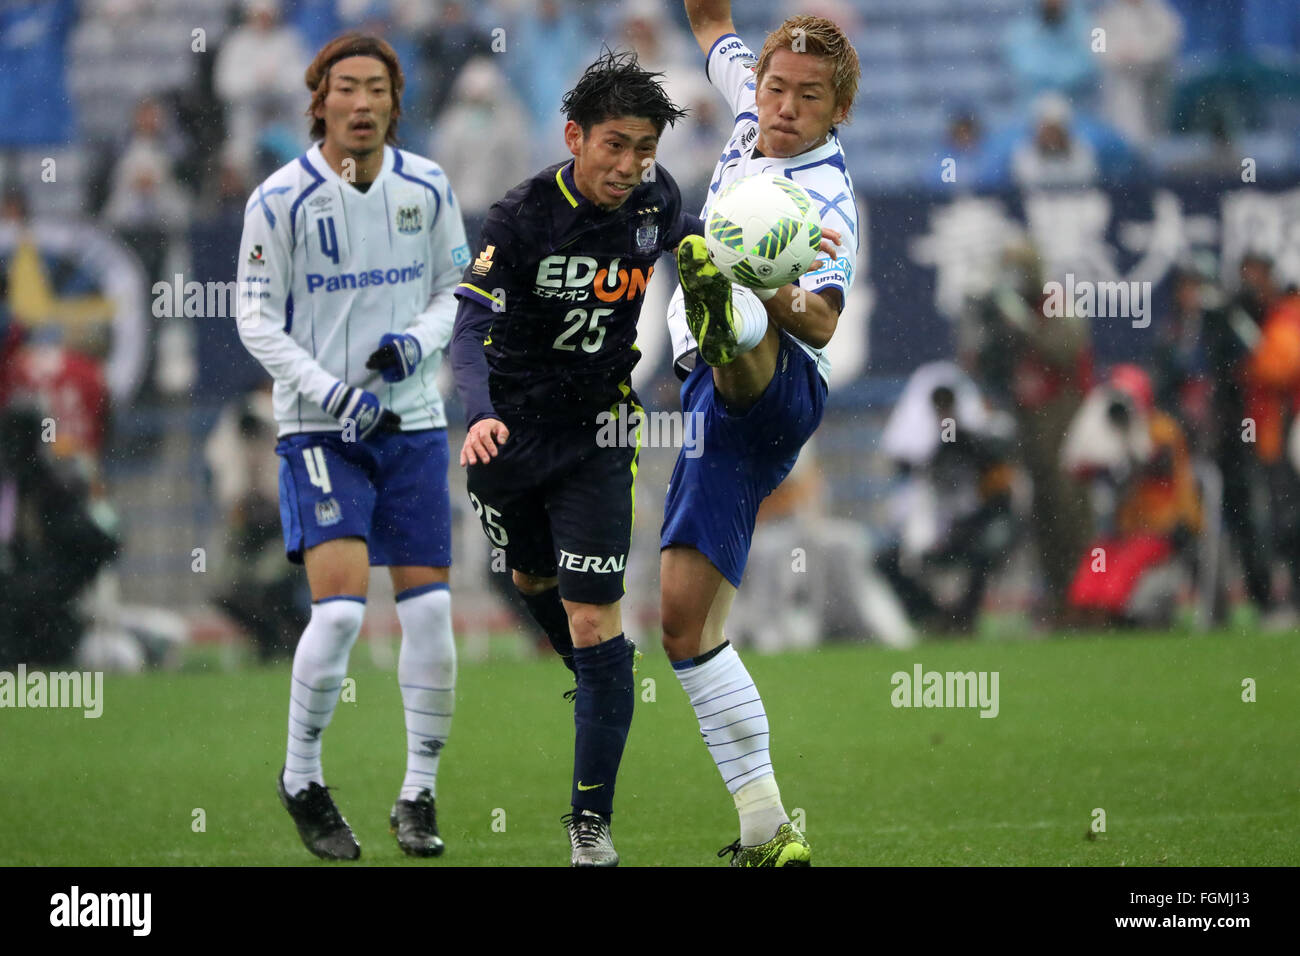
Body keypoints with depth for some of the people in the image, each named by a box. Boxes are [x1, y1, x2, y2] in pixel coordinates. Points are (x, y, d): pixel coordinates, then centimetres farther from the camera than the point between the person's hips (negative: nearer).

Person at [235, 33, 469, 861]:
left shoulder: (427, 187, 2)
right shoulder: (281, 199, -8)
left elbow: (454, 289, 12)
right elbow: (256, 318, -5)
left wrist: (419, 341, -10)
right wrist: (327, 389, -17)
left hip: (413, 420, 4)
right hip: (321, 426, -4)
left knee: (428, 609, -1)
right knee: (341, 608, -16)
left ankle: (419, 795, 12)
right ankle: (302, 779, 5)